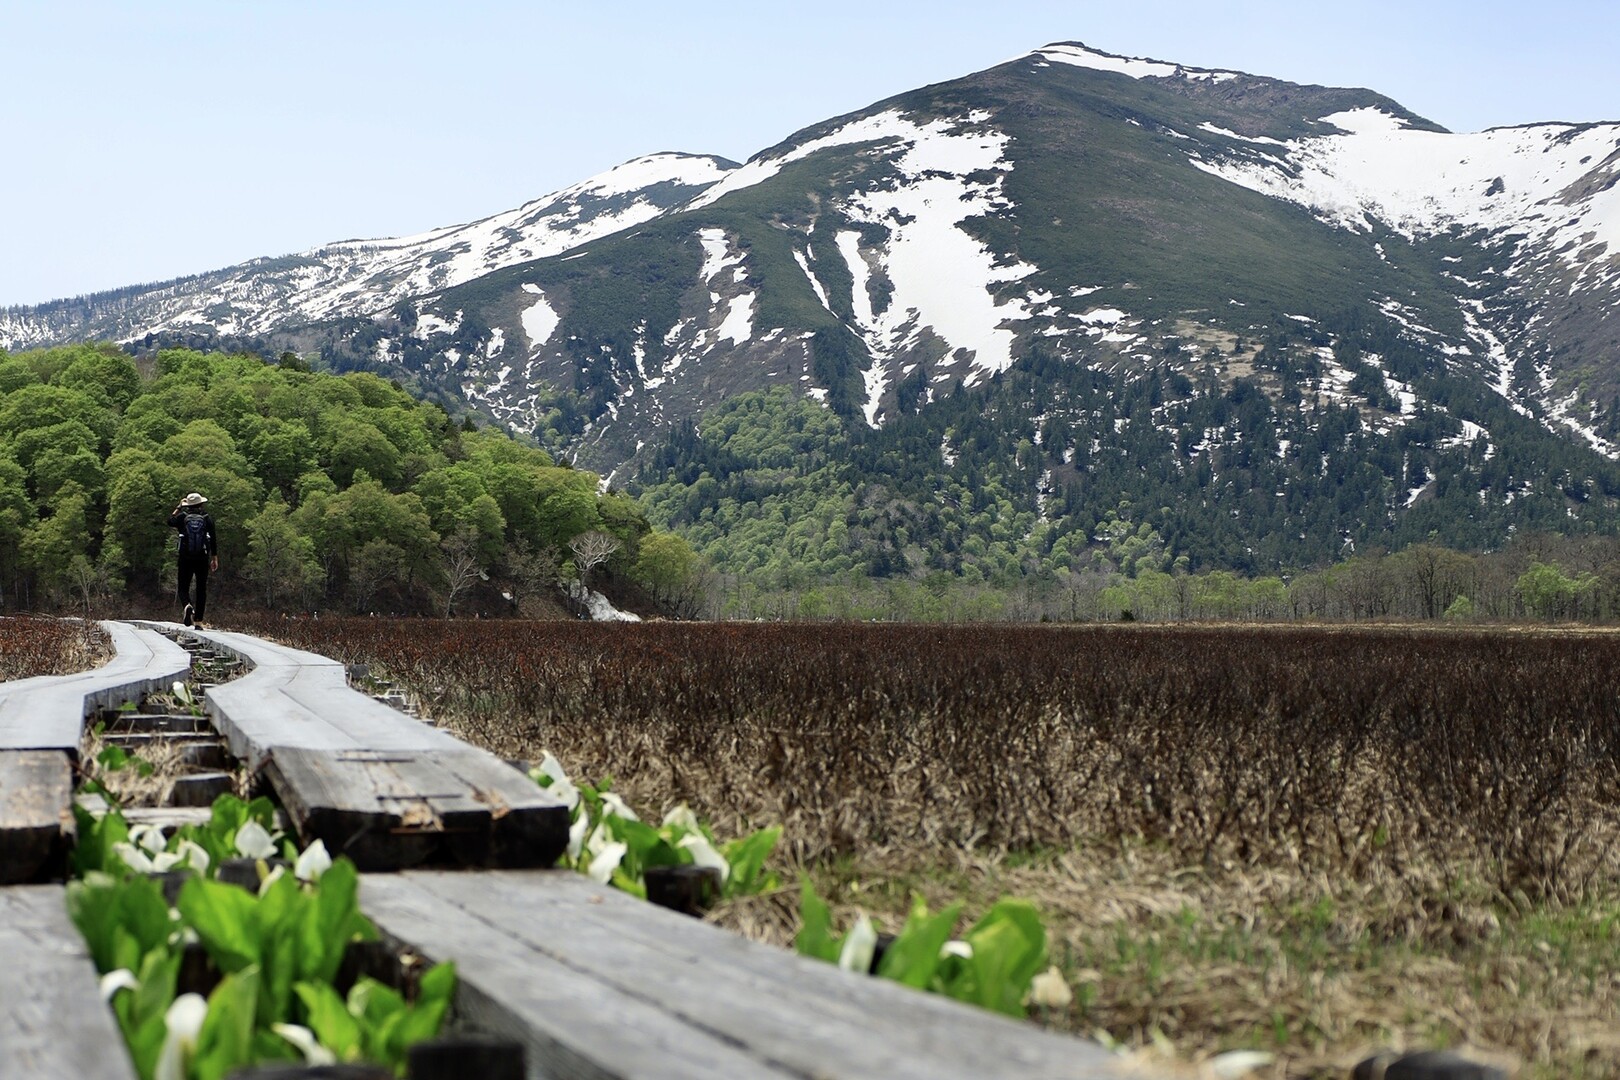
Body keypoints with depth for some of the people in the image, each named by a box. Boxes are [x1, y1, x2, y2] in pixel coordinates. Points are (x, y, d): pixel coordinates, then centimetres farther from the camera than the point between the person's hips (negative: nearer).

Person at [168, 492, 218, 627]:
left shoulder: (182, 517, -2)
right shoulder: (207, 519, 0)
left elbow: (170, 522, 18)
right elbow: (213, 540, 1)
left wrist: (179, 507, 26)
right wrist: (215, 559, 8)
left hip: (185, 559, 0)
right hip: (202, 560, 0)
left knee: (183, 588, 7)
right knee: (201, 590, 7)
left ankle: (188, 605, -25)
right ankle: (198, 621, 4)